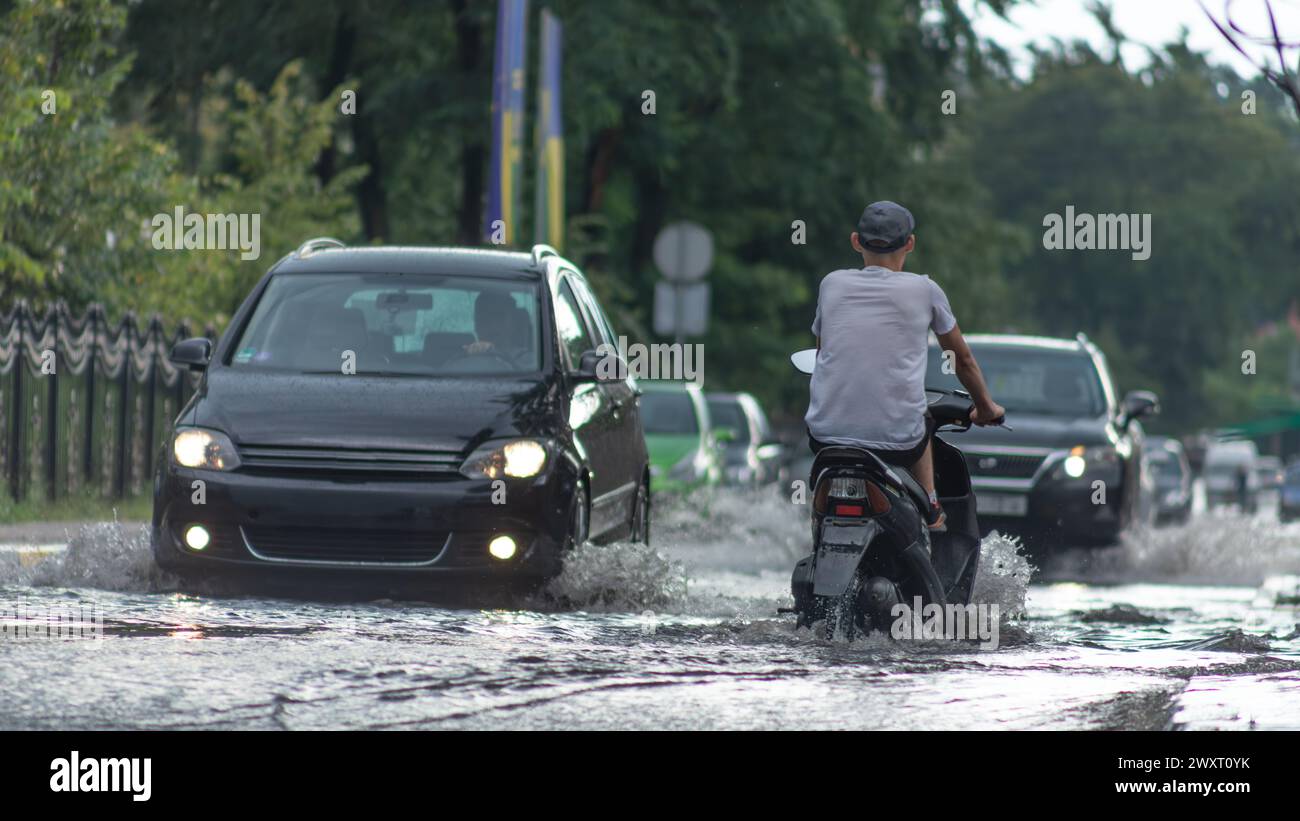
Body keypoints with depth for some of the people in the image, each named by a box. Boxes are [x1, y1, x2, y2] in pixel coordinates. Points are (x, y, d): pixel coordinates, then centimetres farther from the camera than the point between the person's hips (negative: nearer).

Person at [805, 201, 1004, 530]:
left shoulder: (832, 284, 8)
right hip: (896, 439, -2)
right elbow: (963, 358, 17)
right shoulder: (923, 290, 2)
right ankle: (931, 514, 30)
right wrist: (986, 407, 35)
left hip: (826, 435, 2)